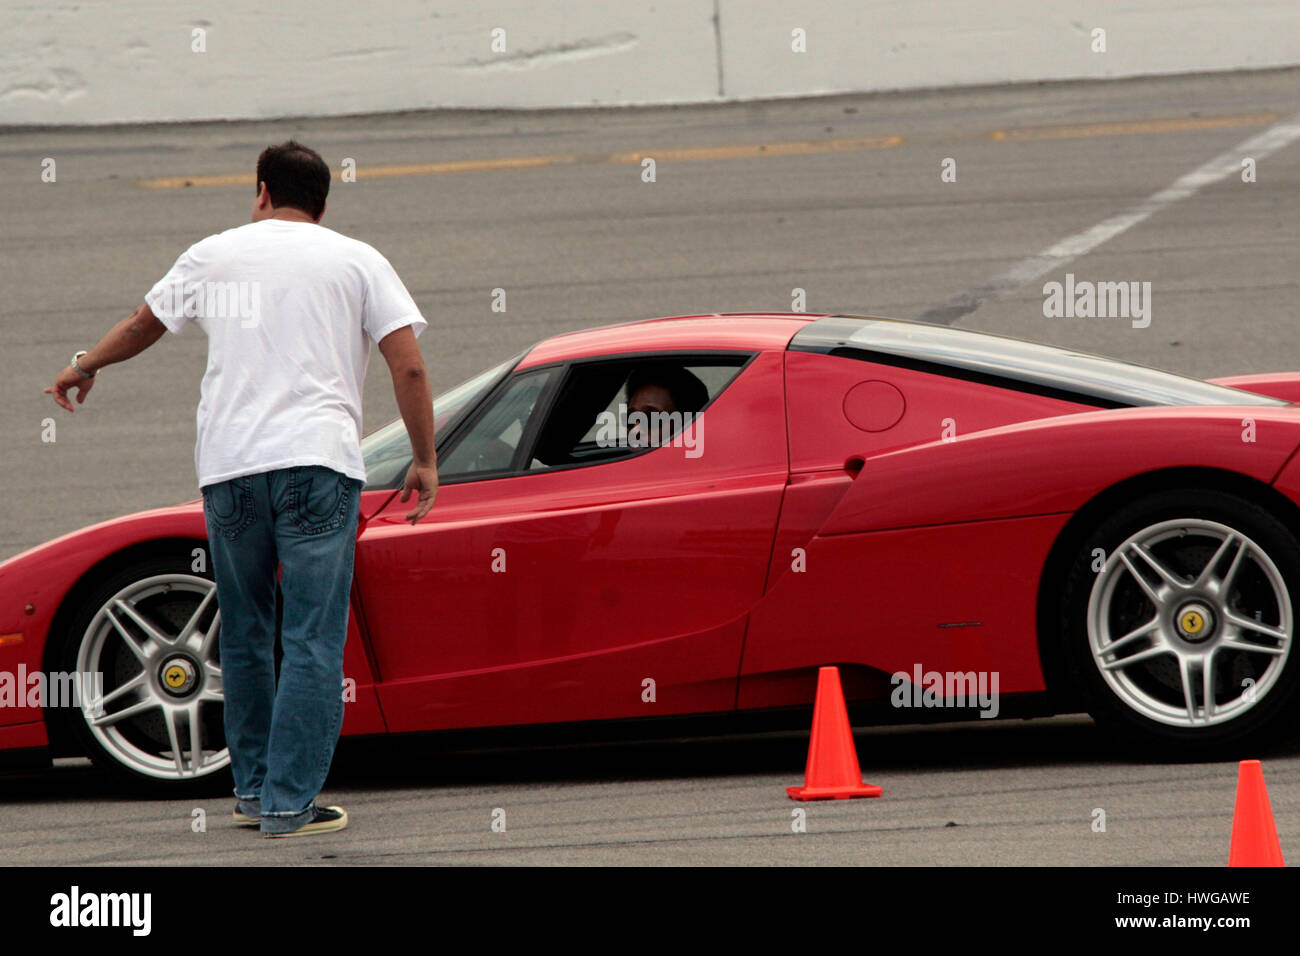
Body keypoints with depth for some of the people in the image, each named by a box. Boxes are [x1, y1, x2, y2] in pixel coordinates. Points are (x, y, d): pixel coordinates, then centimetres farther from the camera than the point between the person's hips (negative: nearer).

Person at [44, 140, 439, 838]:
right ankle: (288, 804, -7)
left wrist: (85, 367, 49)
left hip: (226, 466, 3)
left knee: (244, 635, 17)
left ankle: (252, 789, 23)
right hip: (317, 464, -3)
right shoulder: (356, 261, 8)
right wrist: (424, 461, 8)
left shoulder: (215, 254, 15)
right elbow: (408, 367, -1)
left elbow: (142, 325, 30)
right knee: (311, 642, -2)